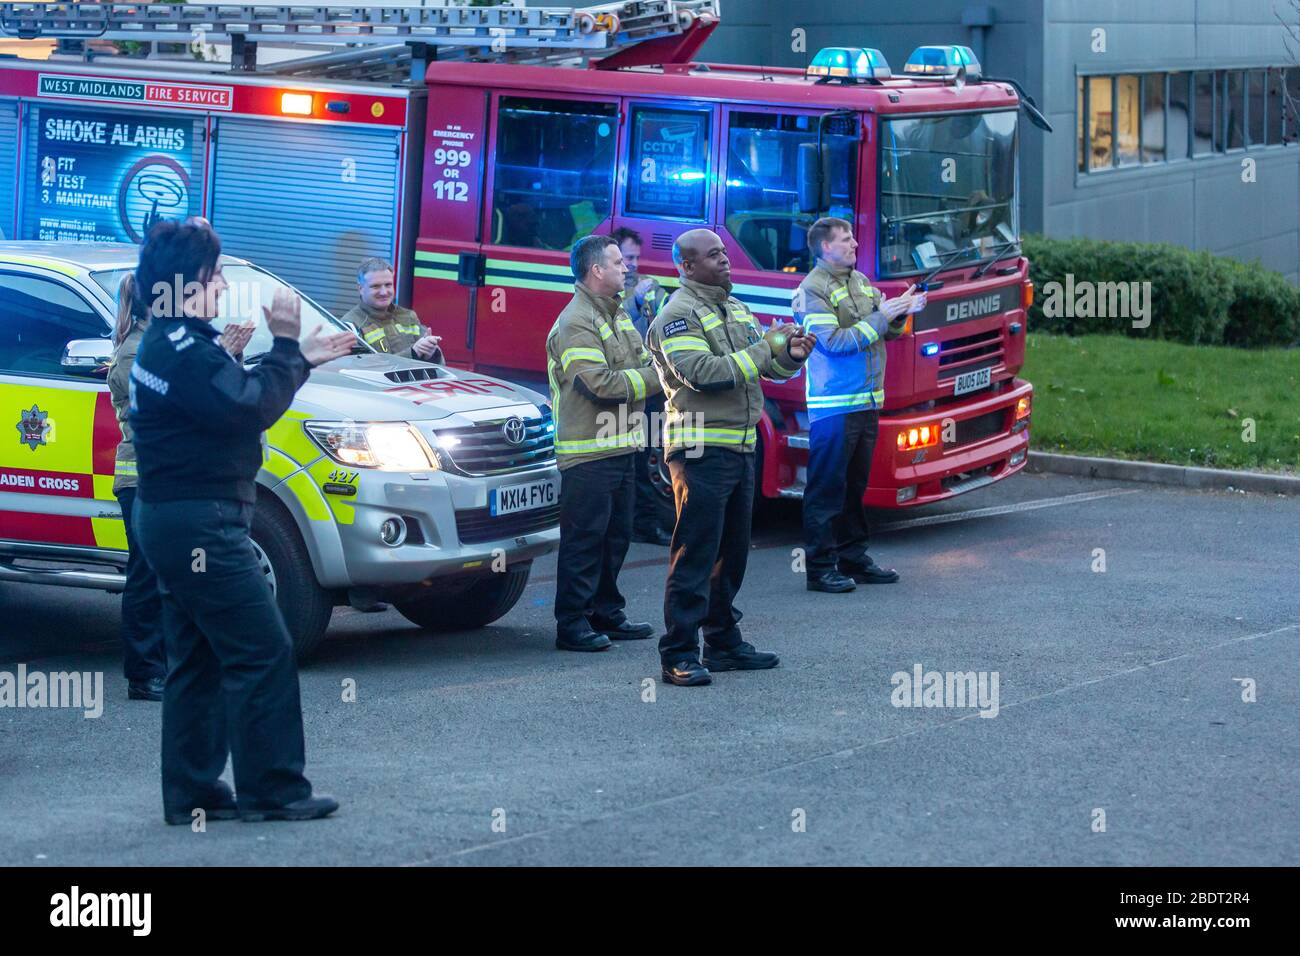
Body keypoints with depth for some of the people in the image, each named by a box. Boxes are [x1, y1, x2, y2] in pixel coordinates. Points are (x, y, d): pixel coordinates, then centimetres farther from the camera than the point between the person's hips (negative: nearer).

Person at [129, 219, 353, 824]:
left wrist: (298, 358, 14)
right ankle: (273, 790, -6)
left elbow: (233, 392, 20)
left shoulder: (166, 343, 16)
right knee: (263, 652, -8)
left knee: (198, 660, 12)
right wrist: (285, 346, -11)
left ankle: (193, 794, 14)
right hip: (199, 522, -11)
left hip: (171, 519, 11)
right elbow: (249, 409, -21)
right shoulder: (182, 349, -18)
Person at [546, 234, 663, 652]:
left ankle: (606, 613, 25)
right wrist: (657, 377, -15)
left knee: (615, 536, 16)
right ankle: (572, 623, -4)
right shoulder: (576, 324, -14)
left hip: (620, 446, 10)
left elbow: (643, 364, 17)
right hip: (588, 451, -10)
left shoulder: (618, 316, 18)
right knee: (584, 539, -7)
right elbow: (602, 384, -22)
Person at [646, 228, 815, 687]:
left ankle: (723, 642, 23)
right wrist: (766, 347, -18)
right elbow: (702, 373, -22)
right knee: (694, 553, -10)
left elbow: (765, 366, 20)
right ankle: (679, 654, -9)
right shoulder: (678, 315, -9)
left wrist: (790, 355, -3)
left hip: (740, 447, 9)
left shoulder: (736, 308, 18)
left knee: (732, 551, 14)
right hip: (701, 448, -9)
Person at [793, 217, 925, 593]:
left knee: (856, 483, 14)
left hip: (867, 401, 8)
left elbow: (886, 332, 19)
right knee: (827, 487, -5)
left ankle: (854, 558, 22)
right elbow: (833, 341, -19)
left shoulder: (861, 282, 16)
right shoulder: (813, 289, -10)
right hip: (833, 404, -8)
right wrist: (879, 318, -17)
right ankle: (820, 566, -3)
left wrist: (901, 313, -2)